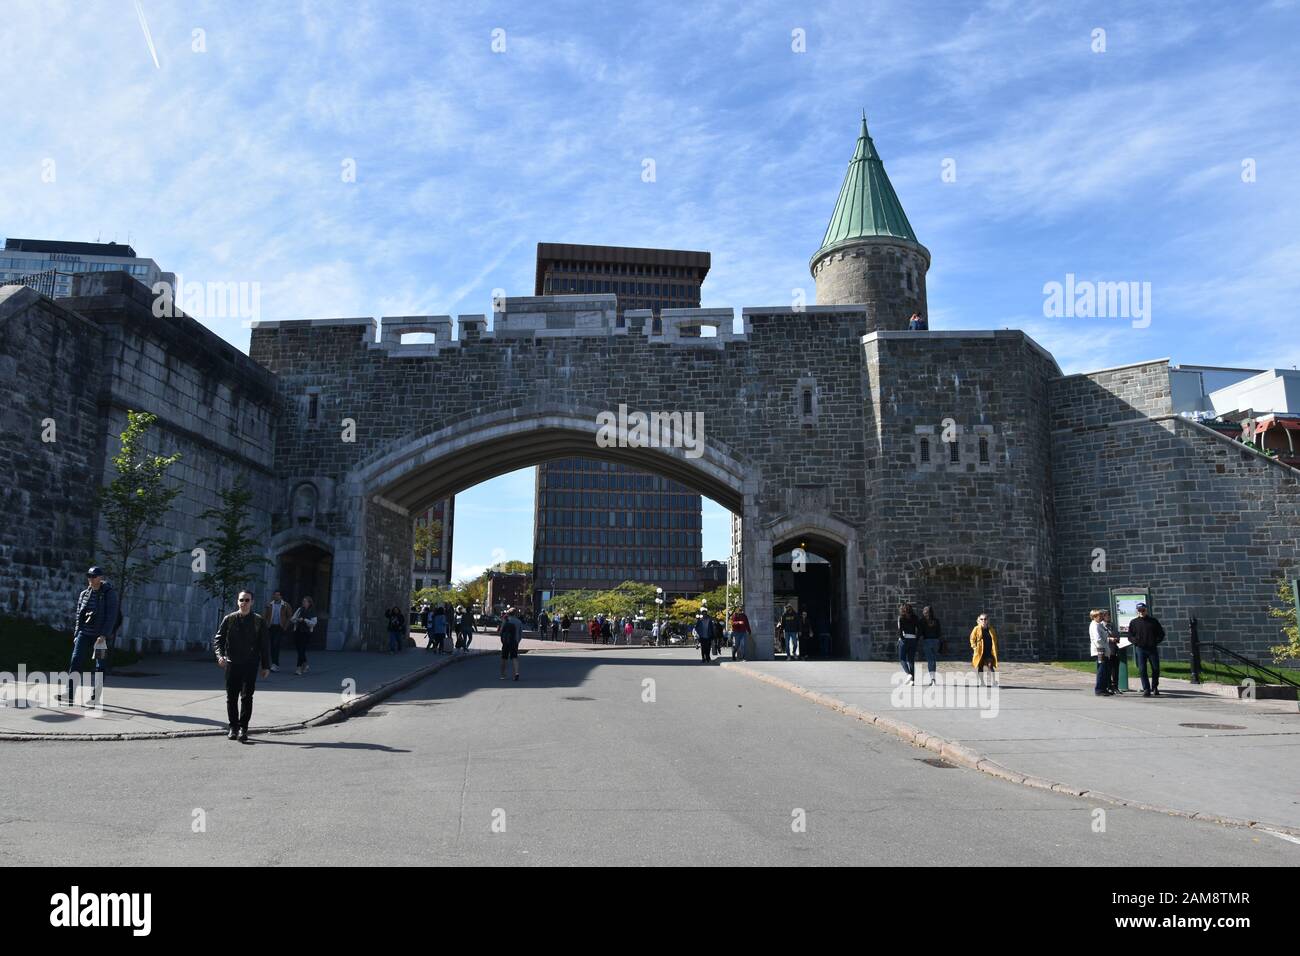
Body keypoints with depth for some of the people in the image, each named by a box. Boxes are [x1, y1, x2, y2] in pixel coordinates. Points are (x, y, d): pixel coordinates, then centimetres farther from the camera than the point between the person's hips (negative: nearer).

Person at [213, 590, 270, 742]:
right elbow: (217, 638, 3)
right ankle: (233, 727, 19)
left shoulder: (258, 621, 3)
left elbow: (264, 645, 6)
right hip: (232, 664, 1)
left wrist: (266, 666, 5)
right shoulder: (229, 619, 4)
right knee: (231, 697, 6)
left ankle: (243, 728, 1)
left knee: (246, 696, -5)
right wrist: (220, 655, -16)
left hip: (250, 664, -1)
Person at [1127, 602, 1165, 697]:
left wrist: (1156, 641, -3)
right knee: (1142, 670, -5)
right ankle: (1146, 689, 0)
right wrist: (1136, 642, -9)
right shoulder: (1134, 622, 8)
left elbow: (1161, 633, 12)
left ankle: (1154, 687, 21)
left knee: (1156, 669, 3)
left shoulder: (1153, 621, 9)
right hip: (1140, 649, -1)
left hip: (1153, 649, 1)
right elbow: (1130, 636, 9)